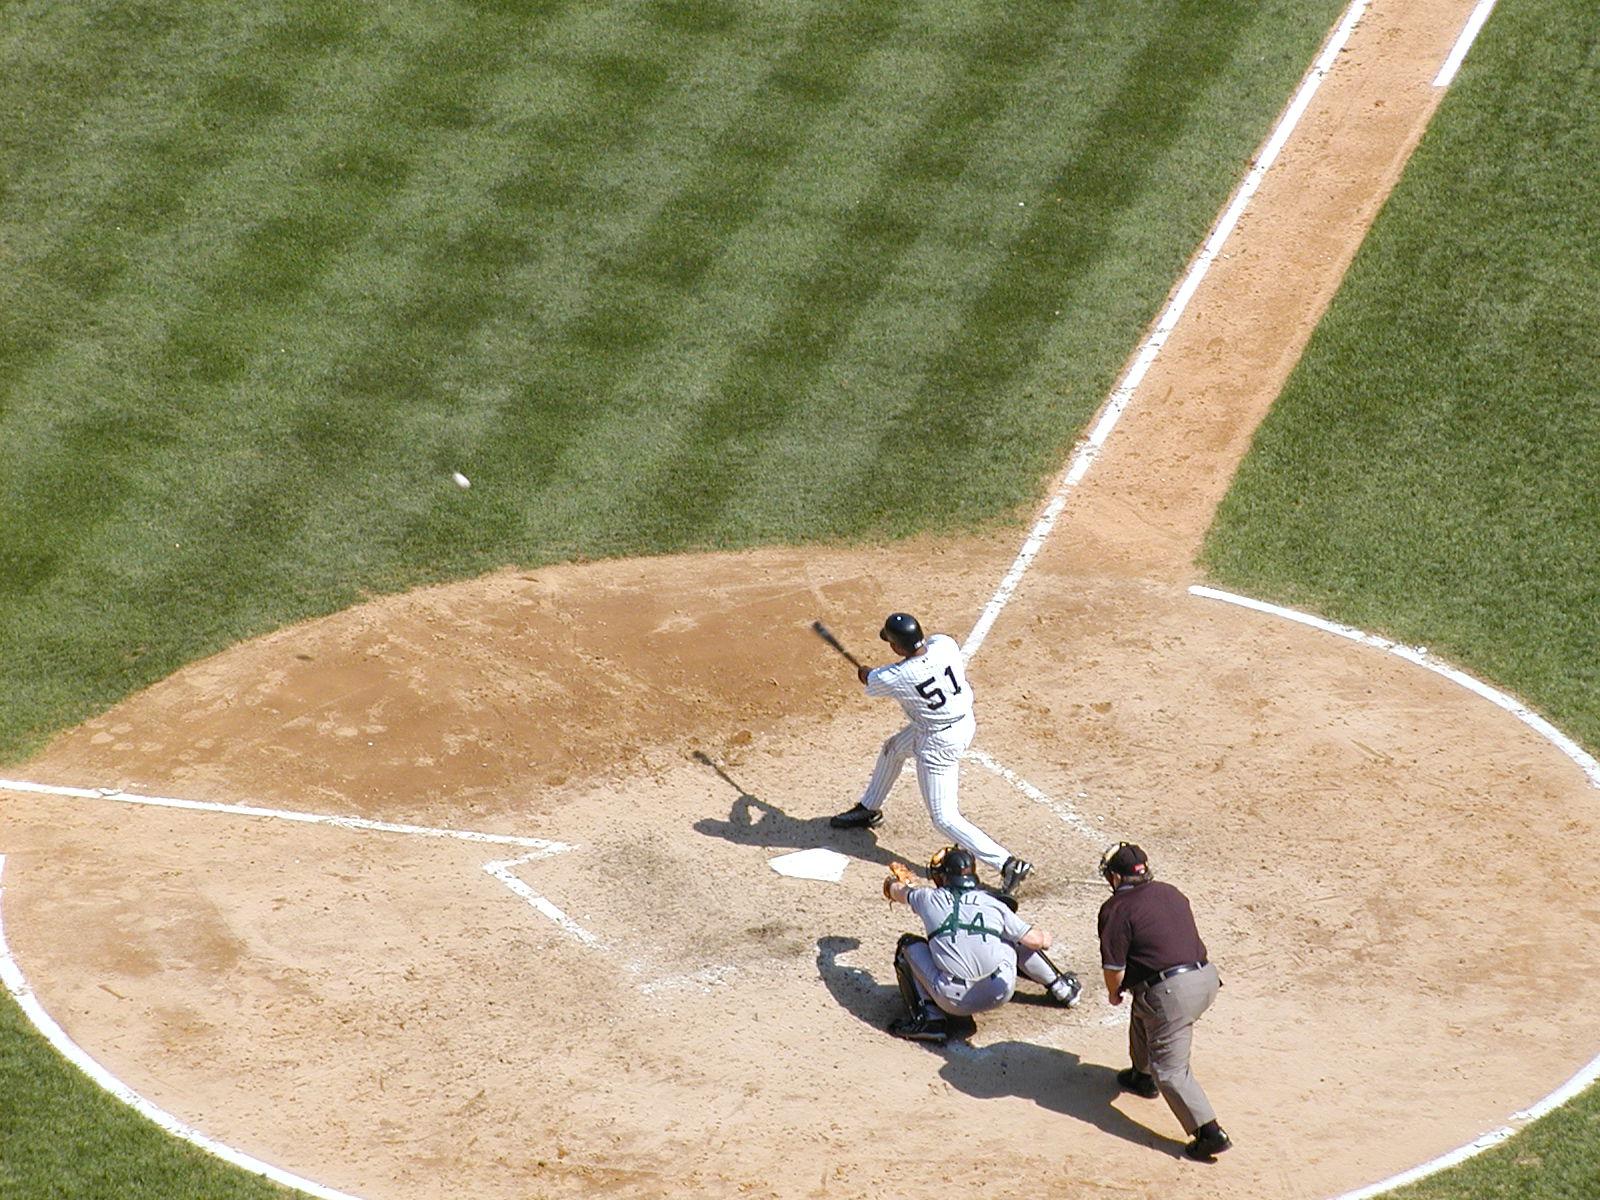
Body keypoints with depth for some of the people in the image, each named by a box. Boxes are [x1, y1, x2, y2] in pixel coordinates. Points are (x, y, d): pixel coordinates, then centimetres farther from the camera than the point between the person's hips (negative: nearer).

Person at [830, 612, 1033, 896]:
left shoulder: (896, 678, -28)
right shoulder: (944, 644, -19)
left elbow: (869, 679, -1)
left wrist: (863, 671, 21)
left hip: (938, 742, -8)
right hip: (965, 720, 8)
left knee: (944, 817, 2)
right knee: (892, 749, 30)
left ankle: (1008, 864, -4)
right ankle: (868, 810, 54)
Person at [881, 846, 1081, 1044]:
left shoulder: (928, 898, 9)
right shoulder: (994, 903, 9)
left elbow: (897, 891, 32)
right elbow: (1035, 940, 12)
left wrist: (895, 883, 58)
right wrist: (1045, 937, 39)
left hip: (955, 1002, -3)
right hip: (999, 996, 3)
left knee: (909, 945, 17)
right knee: (1016, 940, 31)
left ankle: (928, 1018, 6)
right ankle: (1062, 989, 40)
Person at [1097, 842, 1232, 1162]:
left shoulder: (1116, 908, -7)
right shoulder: (1171, 892, 15)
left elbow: (1115, 965, -9)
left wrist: (1113, 993, 13)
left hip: (1171, 992, -8)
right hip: (1207, 978, 8)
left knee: (1170, 1069, -1)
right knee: (1143, 1011, 33)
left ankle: (1209, 1132, -12)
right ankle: (1142, 1076, 49)